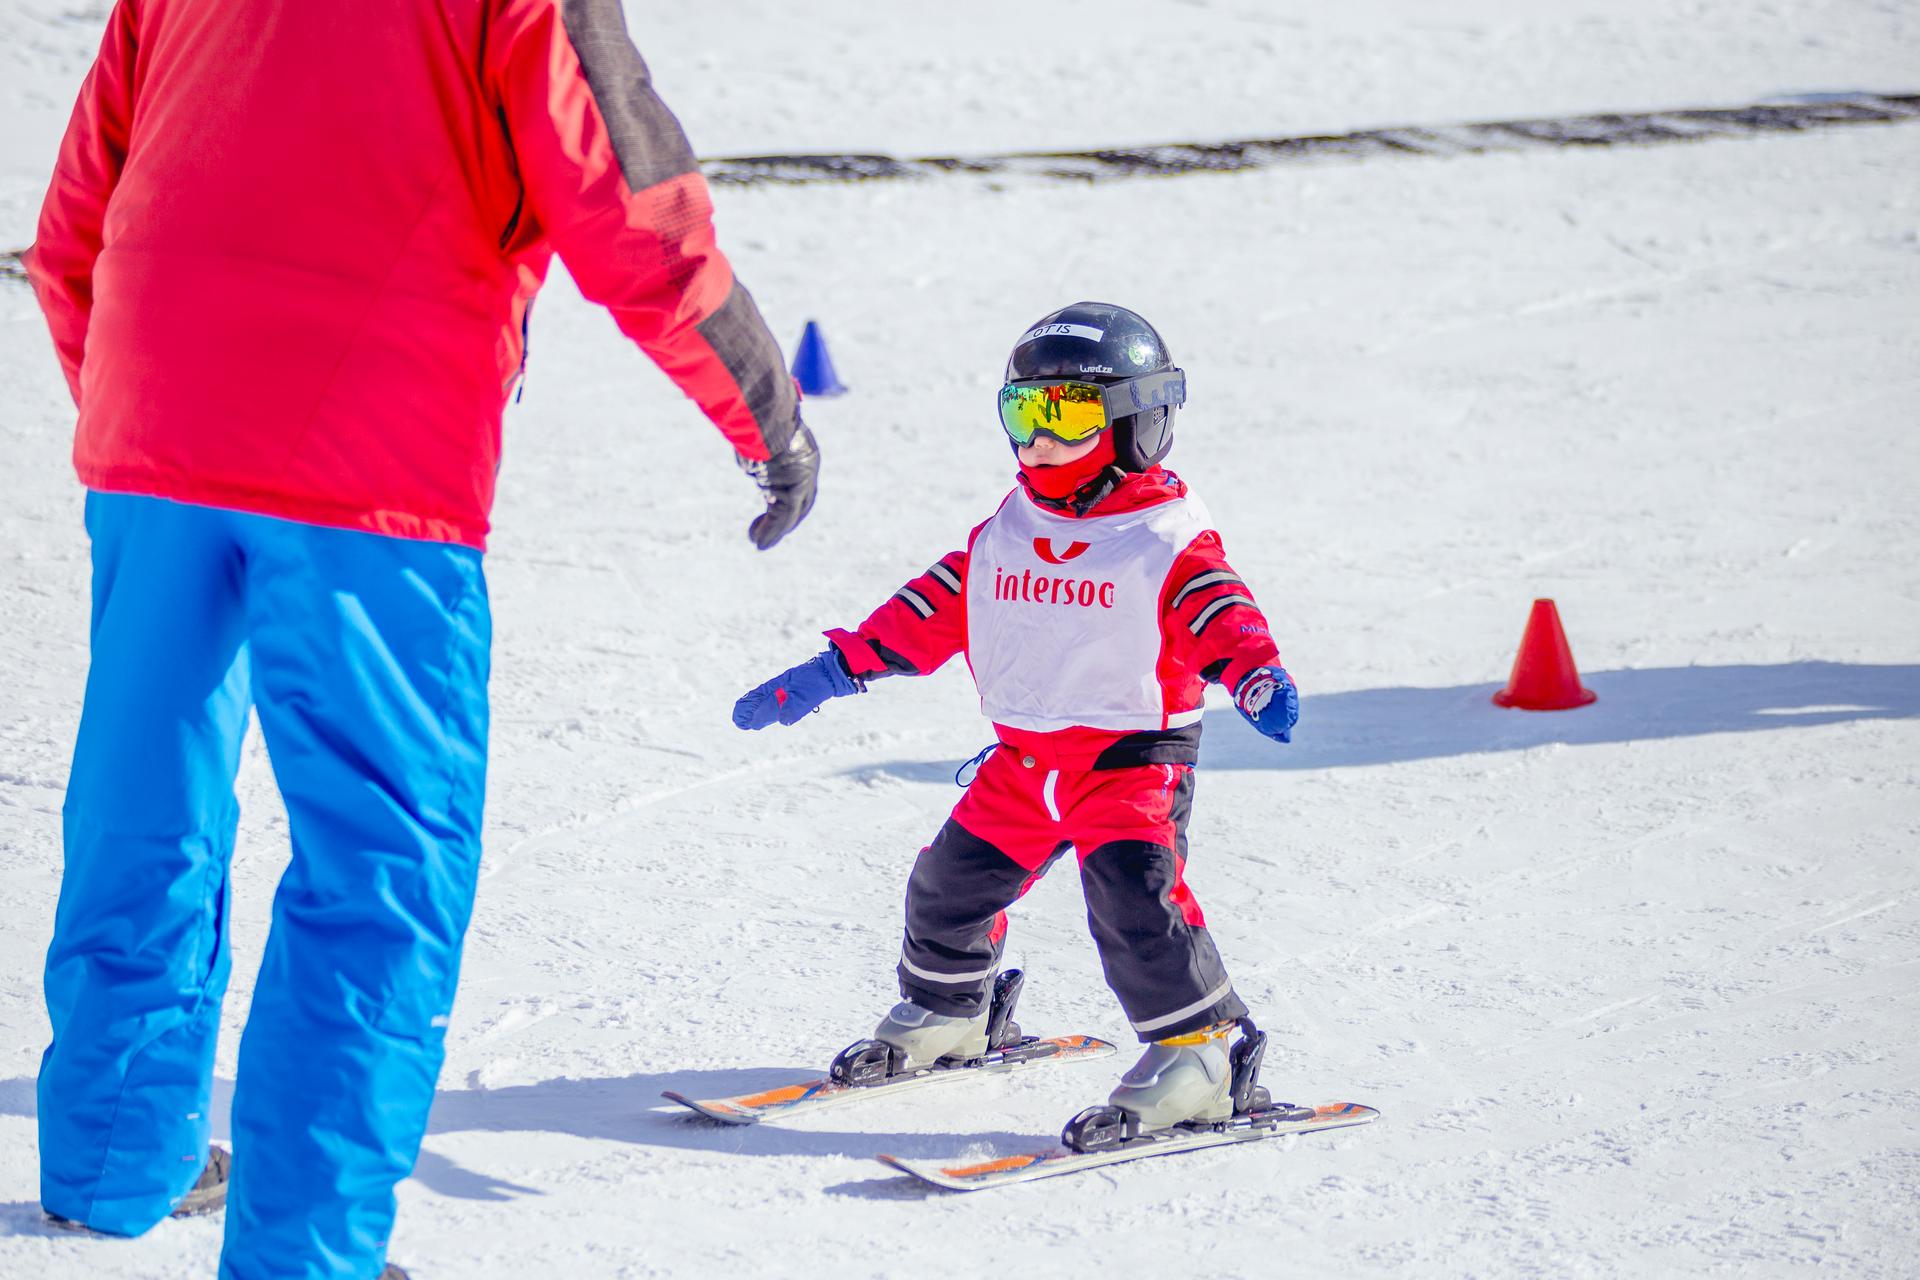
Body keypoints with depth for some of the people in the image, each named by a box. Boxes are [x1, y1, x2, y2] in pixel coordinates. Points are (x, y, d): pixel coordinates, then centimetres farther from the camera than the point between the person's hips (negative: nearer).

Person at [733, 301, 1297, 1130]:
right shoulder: (1006, 534, 11)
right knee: (950, 883, 11)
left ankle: (1195, 1050, -15)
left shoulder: (1167, 537, -7)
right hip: (1023, 760, 6)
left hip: (1133, 757, -6)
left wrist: (1258, 674, -40)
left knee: (1132, 895, -24)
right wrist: (834, 670, 14)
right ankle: (946, 1010, 37)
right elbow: (932, 609, 16)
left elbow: (1214, 610, -19)